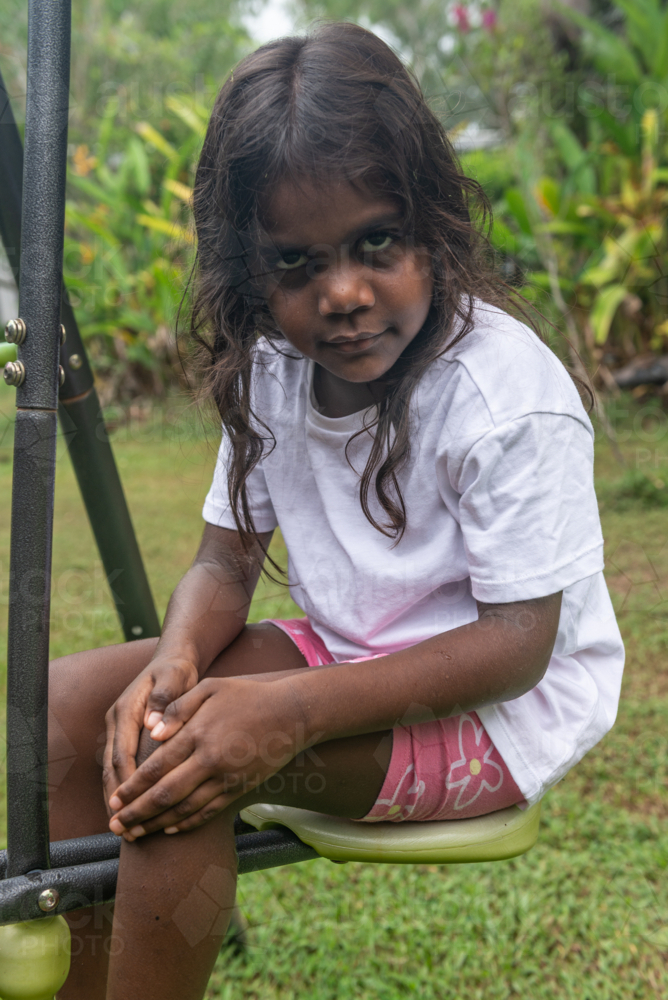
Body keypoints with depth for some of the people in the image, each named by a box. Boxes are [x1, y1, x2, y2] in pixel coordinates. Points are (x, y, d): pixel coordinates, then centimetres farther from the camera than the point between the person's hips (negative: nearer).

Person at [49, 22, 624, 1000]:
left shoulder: (507, 394, -23)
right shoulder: (271, 370, -2)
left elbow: (518, 644, -23)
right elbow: (227, 558, 1)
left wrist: (293, 709, -33)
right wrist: (177, 657, -23)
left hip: (503, 707, -7)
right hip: (342, 656, 7)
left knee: (189, 767, -28)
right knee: (71, 699, -6)